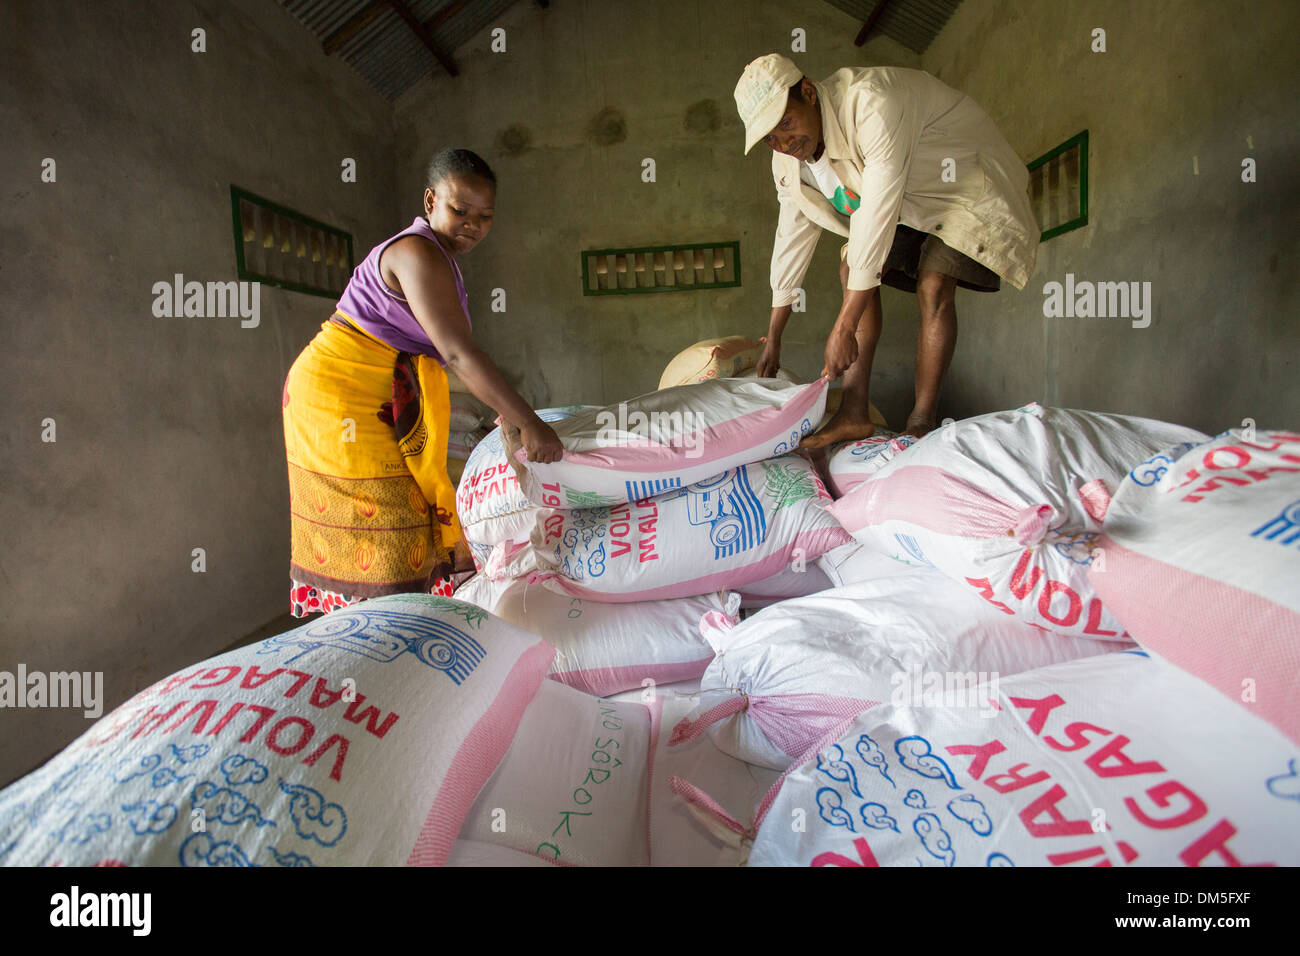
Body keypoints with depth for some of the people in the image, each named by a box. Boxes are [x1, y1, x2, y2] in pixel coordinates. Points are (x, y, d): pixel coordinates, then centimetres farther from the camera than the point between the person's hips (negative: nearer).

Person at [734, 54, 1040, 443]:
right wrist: (772, 339, 0)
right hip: (909, 202, 7)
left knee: (934, 285, -24)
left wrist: (843, 328, -41)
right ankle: (854, 413, -13)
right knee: (851, 268, -11)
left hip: (969, 183, -6)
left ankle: (922, 422, -17)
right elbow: (792, 236, -3)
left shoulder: (871, 103, -36)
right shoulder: (787, 161, -11)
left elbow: (877, 217, -40)